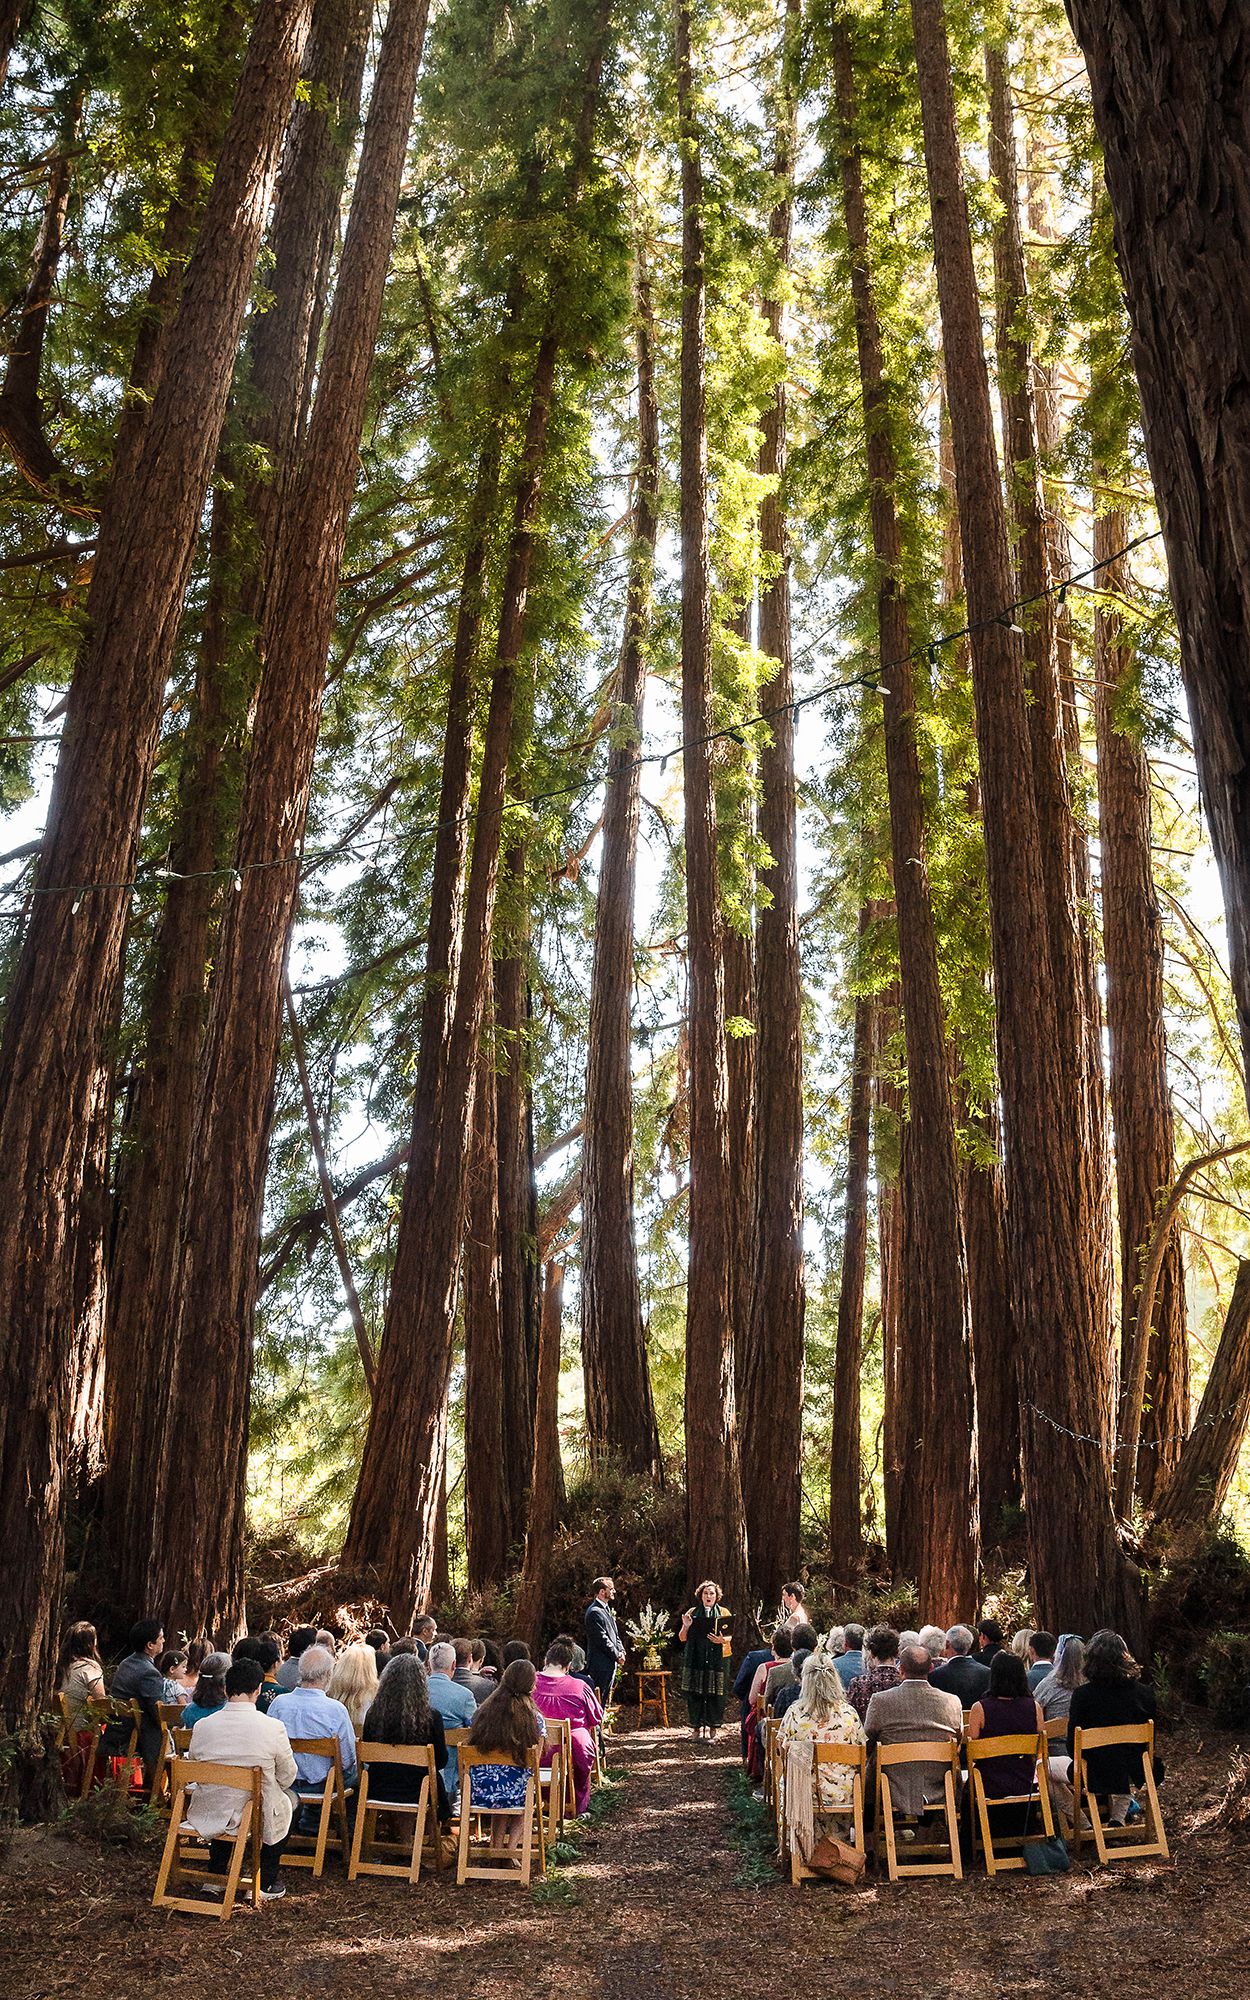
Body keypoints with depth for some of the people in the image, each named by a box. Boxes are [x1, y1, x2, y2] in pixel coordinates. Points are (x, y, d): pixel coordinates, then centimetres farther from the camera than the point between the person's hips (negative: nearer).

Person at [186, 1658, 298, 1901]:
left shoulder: (201, 1726, -11)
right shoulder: (273, 1728, -18)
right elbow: (287, 1778, -3)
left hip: (209, 1816, 3)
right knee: (288, 1798, 27)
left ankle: (215, 1877, 36)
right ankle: (264, 1883, 26)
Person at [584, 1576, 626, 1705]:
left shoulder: (607, 1610, 16)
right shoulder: (594, 1612, -17)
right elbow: (602, 1639, -20)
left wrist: (621, 1651, 4)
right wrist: (617, 1656, -12)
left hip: (610, 1663, 10)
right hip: (600, 1665, -10)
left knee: (605, 1699, 14)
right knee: (599, 1699, -7)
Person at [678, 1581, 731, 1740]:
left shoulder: (723, 1613, 9)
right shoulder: (692, 1613, 11)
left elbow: (729, 1636, 5)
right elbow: (682, 1639, 11)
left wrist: (721, 1640, -17)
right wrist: (685, 1626, -9)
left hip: (716, 1659, -1)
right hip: (695, 1659, 1)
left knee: (715, 1694, -4)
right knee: (695, 1693, -1)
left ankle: (711, 1727, 6)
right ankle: (697, 1726, 9)